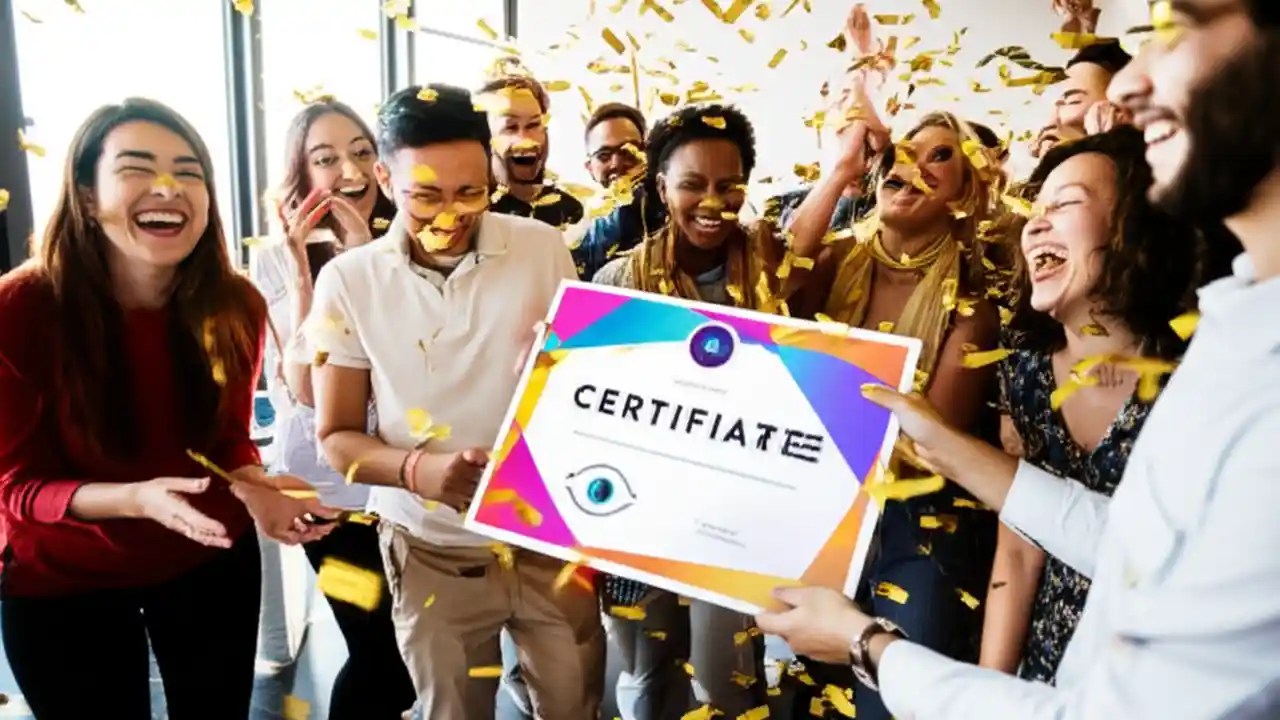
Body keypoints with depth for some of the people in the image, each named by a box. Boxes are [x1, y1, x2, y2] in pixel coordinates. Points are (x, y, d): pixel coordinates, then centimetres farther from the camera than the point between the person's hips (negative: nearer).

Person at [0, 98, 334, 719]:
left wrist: (255, 489, -25)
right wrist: (135, 499, -36)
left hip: (212, 561, 3)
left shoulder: (235, 305, -14)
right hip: (62, 581, -2)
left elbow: (230, 438, -2)